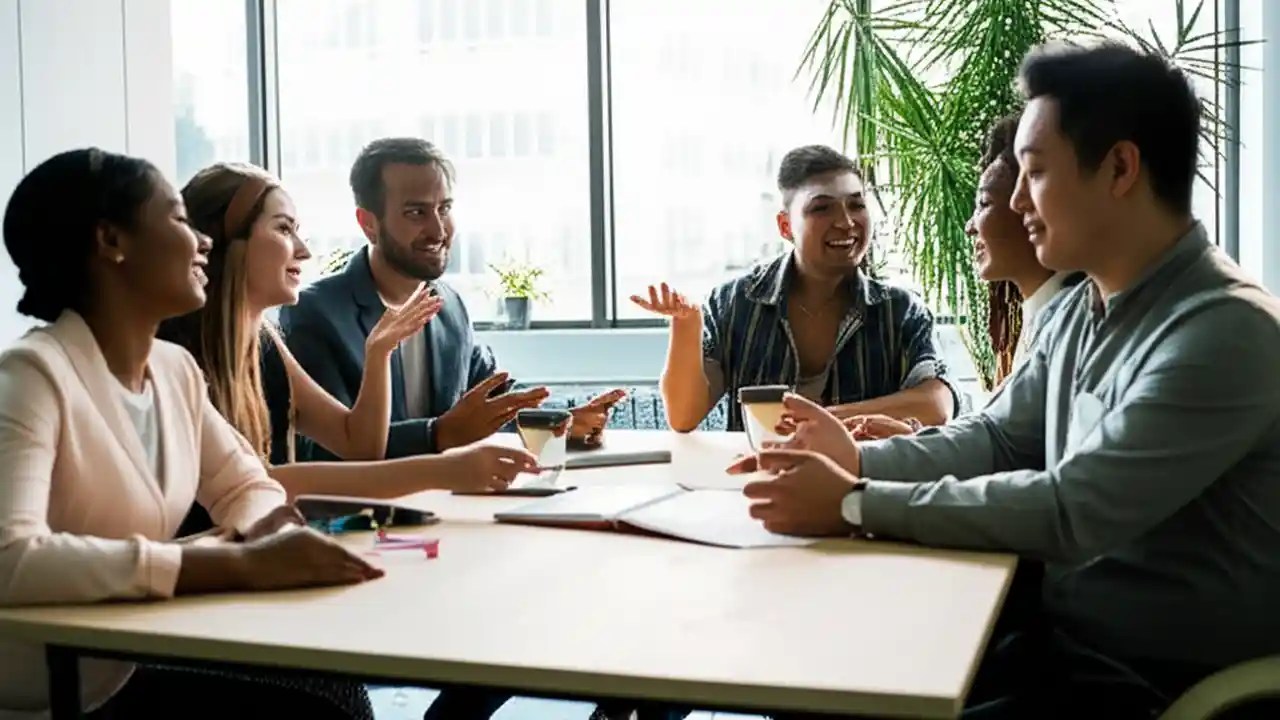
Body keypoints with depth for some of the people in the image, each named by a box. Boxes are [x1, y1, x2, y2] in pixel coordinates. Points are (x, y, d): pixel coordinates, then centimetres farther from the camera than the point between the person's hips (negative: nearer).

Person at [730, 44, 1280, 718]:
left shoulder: (1225, 331, -22)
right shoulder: (1082, 309, 7)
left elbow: (1071, 511, -26)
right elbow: (996, 438, 12)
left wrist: (856, 505, -23)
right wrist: (861, 460, -5)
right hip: (1061, 638, 7)